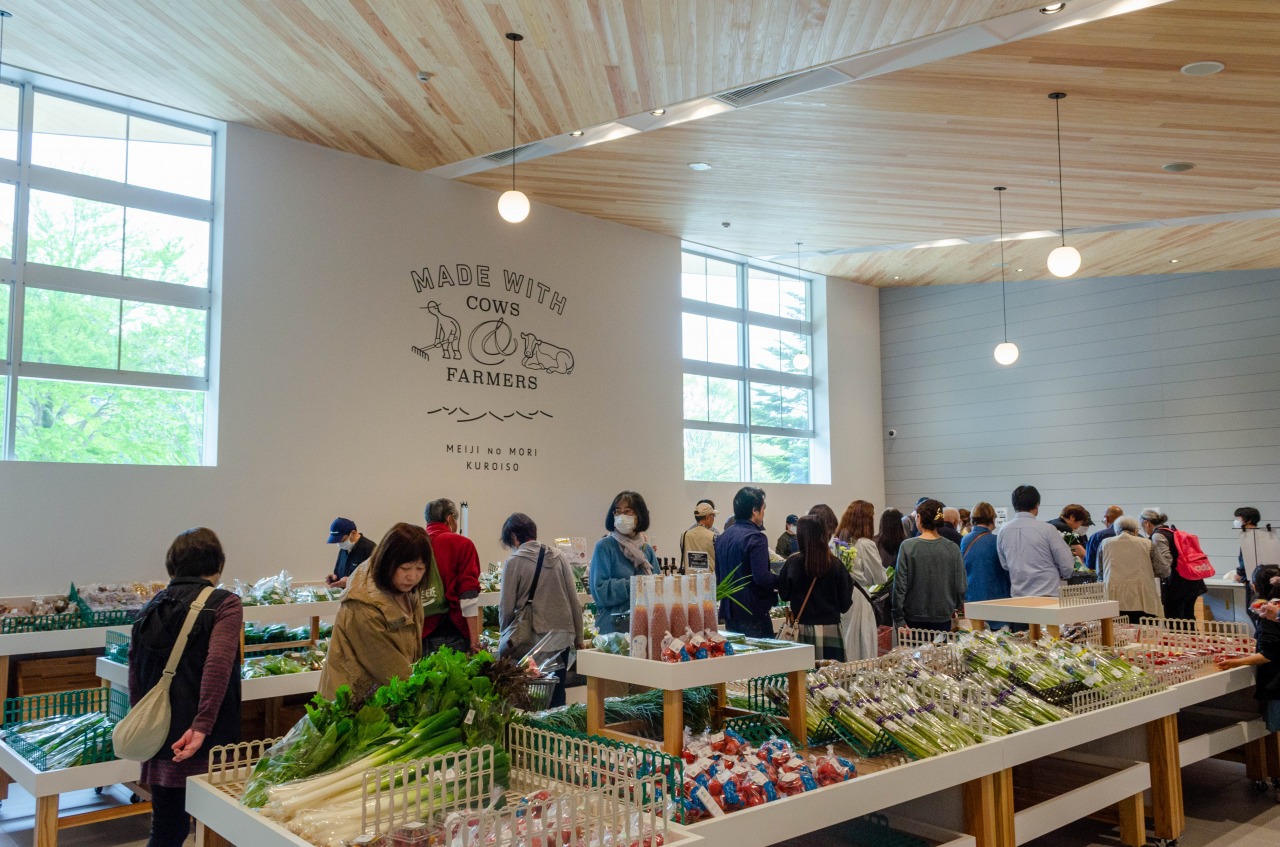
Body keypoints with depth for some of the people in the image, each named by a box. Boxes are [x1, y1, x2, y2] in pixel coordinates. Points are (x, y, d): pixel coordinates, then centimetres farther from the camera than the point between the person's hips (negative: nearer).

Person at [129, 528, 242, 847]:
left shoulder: (151, 608, 10)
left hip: (158, 743, 6)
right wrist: (202, 725, -21)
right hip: (206, 745, -5)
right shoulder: (223, 604, -7)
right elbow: (218, 664, -21)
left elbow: (135, 676, 14)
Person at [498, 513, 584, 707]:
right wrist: (578, 637, 13)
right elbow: (574, 600, 5)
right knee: (557, 695, 11)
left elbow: (506, 608, -5)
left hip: (533, 639, -4)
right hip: (562, 636, 4)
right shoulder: (558, 556, 4)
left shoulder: (513, 562, -8)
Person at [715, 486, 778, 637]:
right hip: (752, 613, -8)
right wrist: (782, 581, -7)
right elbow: (762, 578, -22)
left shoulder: (722, 537, 10)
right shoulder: (755, 538, -16)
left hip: (728, 612, 8)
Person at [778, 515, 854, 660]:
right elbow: (845, 604, 0)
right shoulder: (836, 565, -5)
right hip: (830, 630, 0)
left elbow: (784, 594, 5)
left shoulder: (792, 563, -7)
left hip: (803, 629, 0)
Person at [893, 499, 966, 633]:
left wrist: (899, 619, -3)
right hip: (943, 617, 2)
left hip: (913, 618, -1)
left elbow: (900, 585, -8)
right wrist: (955, 608, 20)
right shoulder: (953, 549, -4)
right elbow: (960, 586, 2)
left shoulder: (907, 546, -9)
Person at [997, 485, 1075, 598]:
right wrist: (1057, 576, 14)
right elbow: (1067, 565, -5)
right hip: (1047, 594, -4)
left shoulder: (1003, 531, 2)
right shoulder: (1047, 529, -10)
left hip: (1017, 594, 4)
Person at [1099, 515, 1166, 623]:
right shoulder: (1146, 543, 7)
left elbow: (1100, 573, 16)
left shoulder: (1105, 543, 10)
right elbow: (1163, 571, 6)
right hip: (1142, 600, -1)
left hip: (1114, 599, 1)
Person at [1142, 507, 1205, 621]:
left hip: (1177, 585, -9)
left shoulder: (1157, 536, -10)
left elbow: (1164, 564, -19)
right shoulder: (1172, 532, 17)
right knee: (1188, 621, 16)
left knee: (1173, 624, -4)